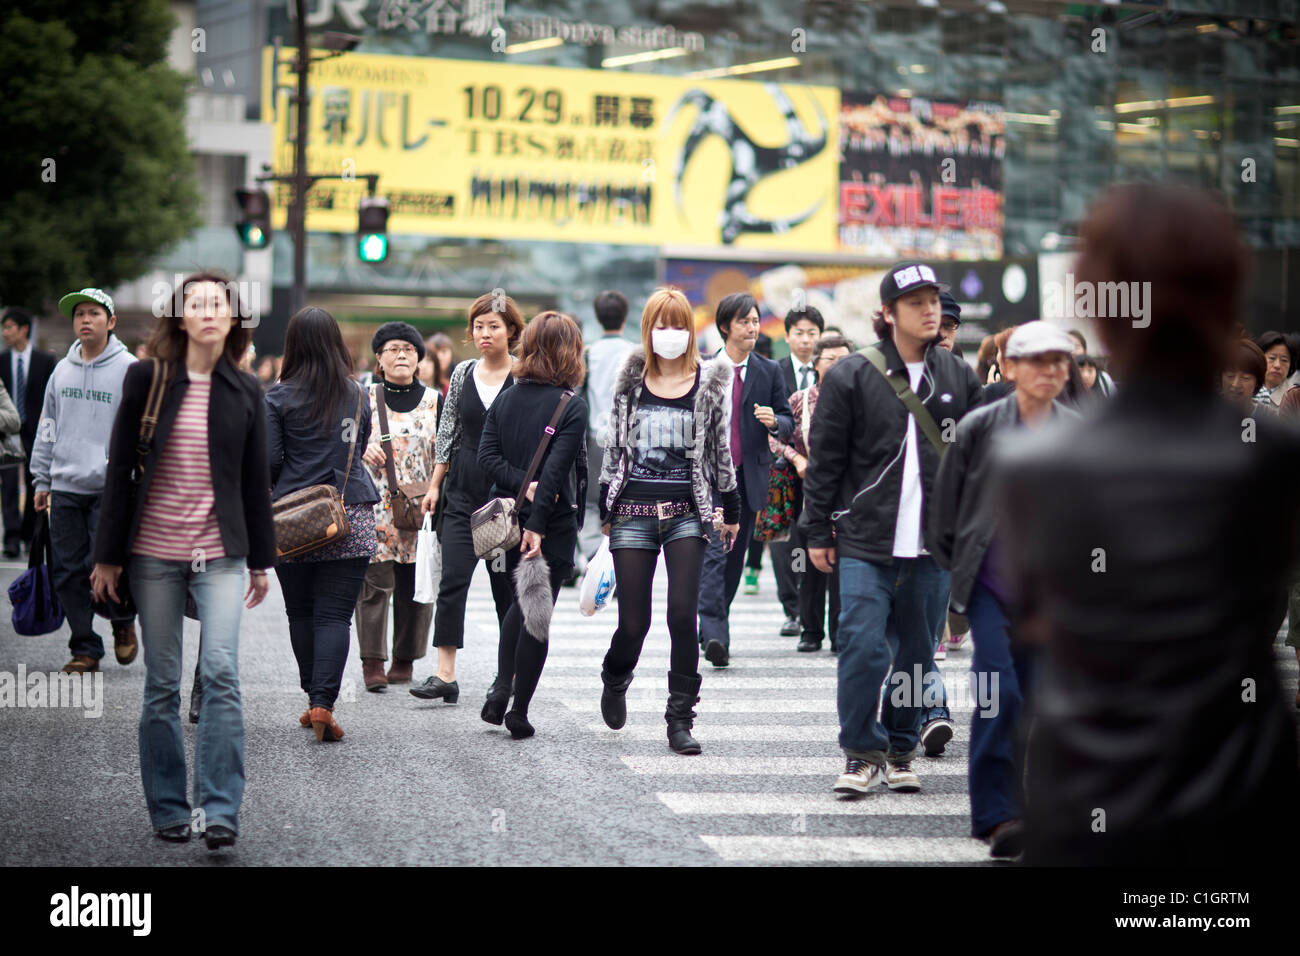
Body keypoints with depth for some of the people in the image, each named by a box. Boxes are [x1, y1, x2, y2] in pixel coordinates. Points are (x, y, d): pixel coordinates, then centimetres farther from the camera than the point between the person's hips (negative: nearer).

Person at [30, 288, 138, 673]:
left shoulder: (128, 369, -2)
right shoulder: (62, 370, 13)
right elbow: (47, 427, 18)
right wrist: (42, 479, 14)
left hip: (110, 488, -5)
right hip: (65, 486, 5)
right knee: (67, 571, 3)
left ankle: (123, 623, 18)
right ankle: (85, 648, 12)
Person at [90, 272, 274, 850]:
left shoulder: (245, 391, 6)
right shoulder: (147, 378, 1)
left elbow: (255, 479, 11)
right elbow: (120, 467, 2)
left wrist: (261, 560, 11)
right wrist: (109, 555, -1)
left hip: (219, 553, 0)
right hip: (154, 552, 0)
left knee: (221, 672, -14)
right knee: (162, 683, 4)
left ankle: (221, 809, -11)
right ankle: (168, 808, 15)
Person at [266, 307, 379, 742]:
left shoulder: (279, 396, -4)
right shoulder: (358, 395, 6)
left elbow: (268, 461, -6)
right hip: (351, 514, 1)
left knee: (301, 612, 13)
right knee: (335, 613, -1)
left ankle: (315, 699, 20)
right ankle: (324, 702, -13)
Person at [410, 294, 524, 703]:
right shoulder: (463, 373, 9)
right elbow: (448, 431, 14)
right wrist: (435, 484, 10)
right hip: (463, 492, 3)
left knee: (506, 584, 5)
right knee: (452, 580, -7)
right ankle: (445, 675, -10)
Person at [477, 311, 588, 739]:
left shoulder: (505, 400, 5)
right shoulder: (572, 406, -11)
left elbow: (487, 455, -4)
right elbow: (556, 470, -19)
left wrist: (522, 486, -12)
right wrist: (538, 525, -21)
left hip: (508, 516, 5)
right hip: (554, 522, -5)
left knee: (522, 602, 23)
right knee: (538, 612, 3)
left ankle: (501, 687, 10)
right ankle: (519, 712, 5)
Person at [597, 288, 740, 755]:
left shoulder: (709, 381, 5)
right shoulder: (632, 379, 6)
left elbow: (720, 446, 10)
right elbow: (615, 445, 11)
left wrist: (731, 507, 11)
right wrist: (604, 509, 10)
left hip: (687, 512, 0)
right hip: (634, 511, 1)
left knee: (682, 613, -13)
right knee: (634, 621, 0)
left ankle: (680, 719, -4)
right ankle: (615, 680, 34)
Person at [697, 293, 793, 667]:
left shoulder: (769, 371, 8)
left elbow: (788, 421, 9)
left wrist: (775, 422, -13)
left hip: (749, 477, 3)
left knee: (735, 557, 10)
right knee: (714, 552, -15)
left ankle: (713, 628, 25)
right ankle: (714, 635, -22)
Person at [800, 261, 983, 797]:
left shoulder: (958, 377, 8)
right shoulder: (851, 377, -2)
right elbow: (825, 460, 1)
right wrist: (818, 532, 0)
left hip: (934, 545, 3)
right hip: (865, 540, -3)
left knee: (917, 651, 7)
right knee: (862, 647, -10)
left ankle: (901, 750, 20)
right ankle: (862, 752, 3)